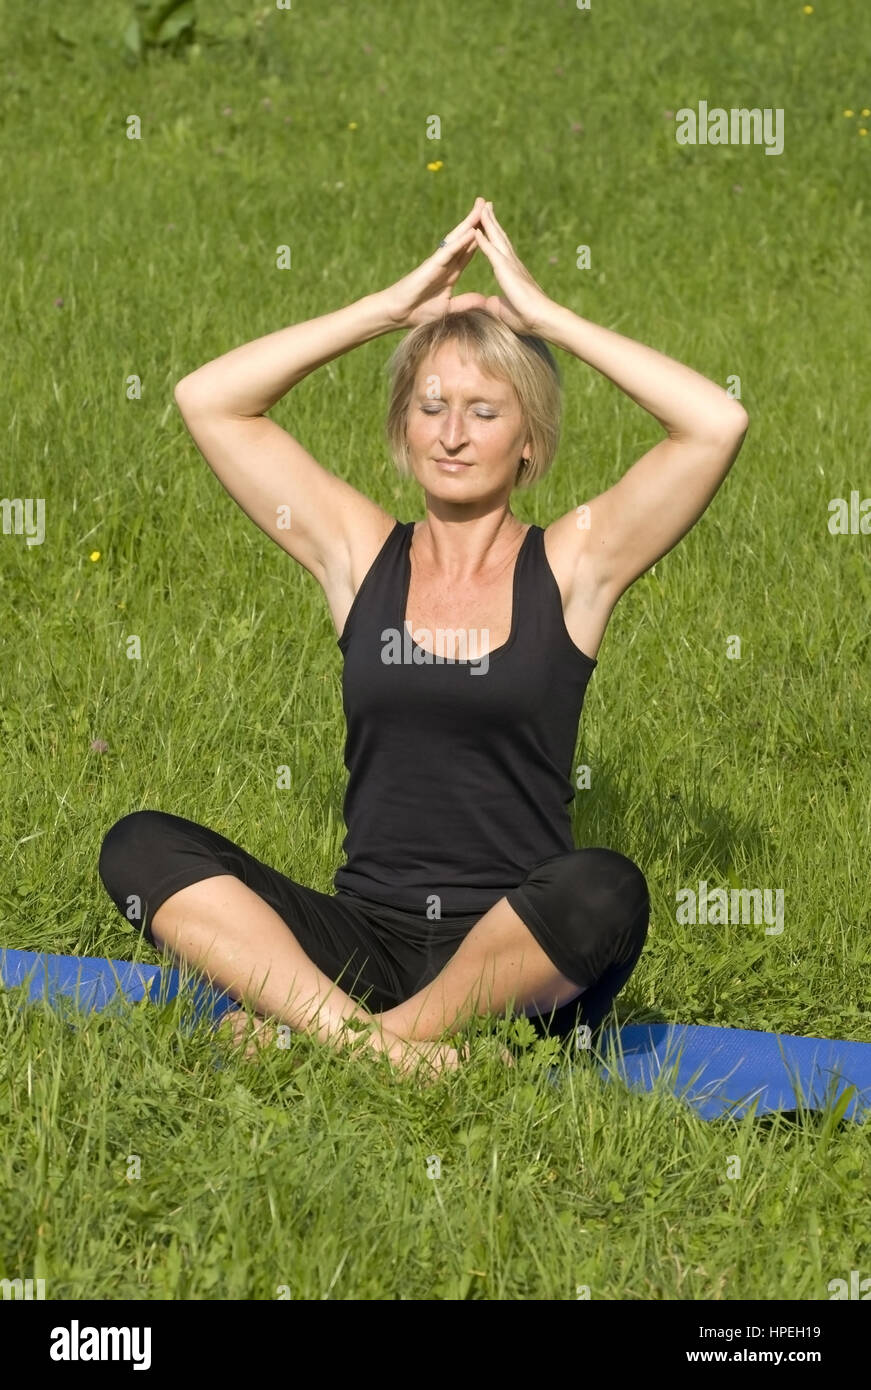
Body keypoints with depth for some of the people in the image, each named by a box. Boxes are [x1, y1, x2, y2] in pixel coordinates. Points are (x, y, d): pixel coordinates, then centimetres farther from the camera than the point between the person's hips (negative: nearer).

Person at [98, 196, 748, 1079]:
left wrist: (542, 316, -5)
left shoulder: (572, 566, 3)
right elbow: (207, 400, 3)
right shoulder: (359, 555, 10)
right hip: (363, 939, 2)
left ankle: (308, 1032, -25)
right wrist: (394, 306, 0)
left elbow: (717, 424, -10)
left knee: (604, 890, -37)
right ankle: (360, 1035, -36)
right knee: (141, 847, -19)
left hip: (518, 958, -2)